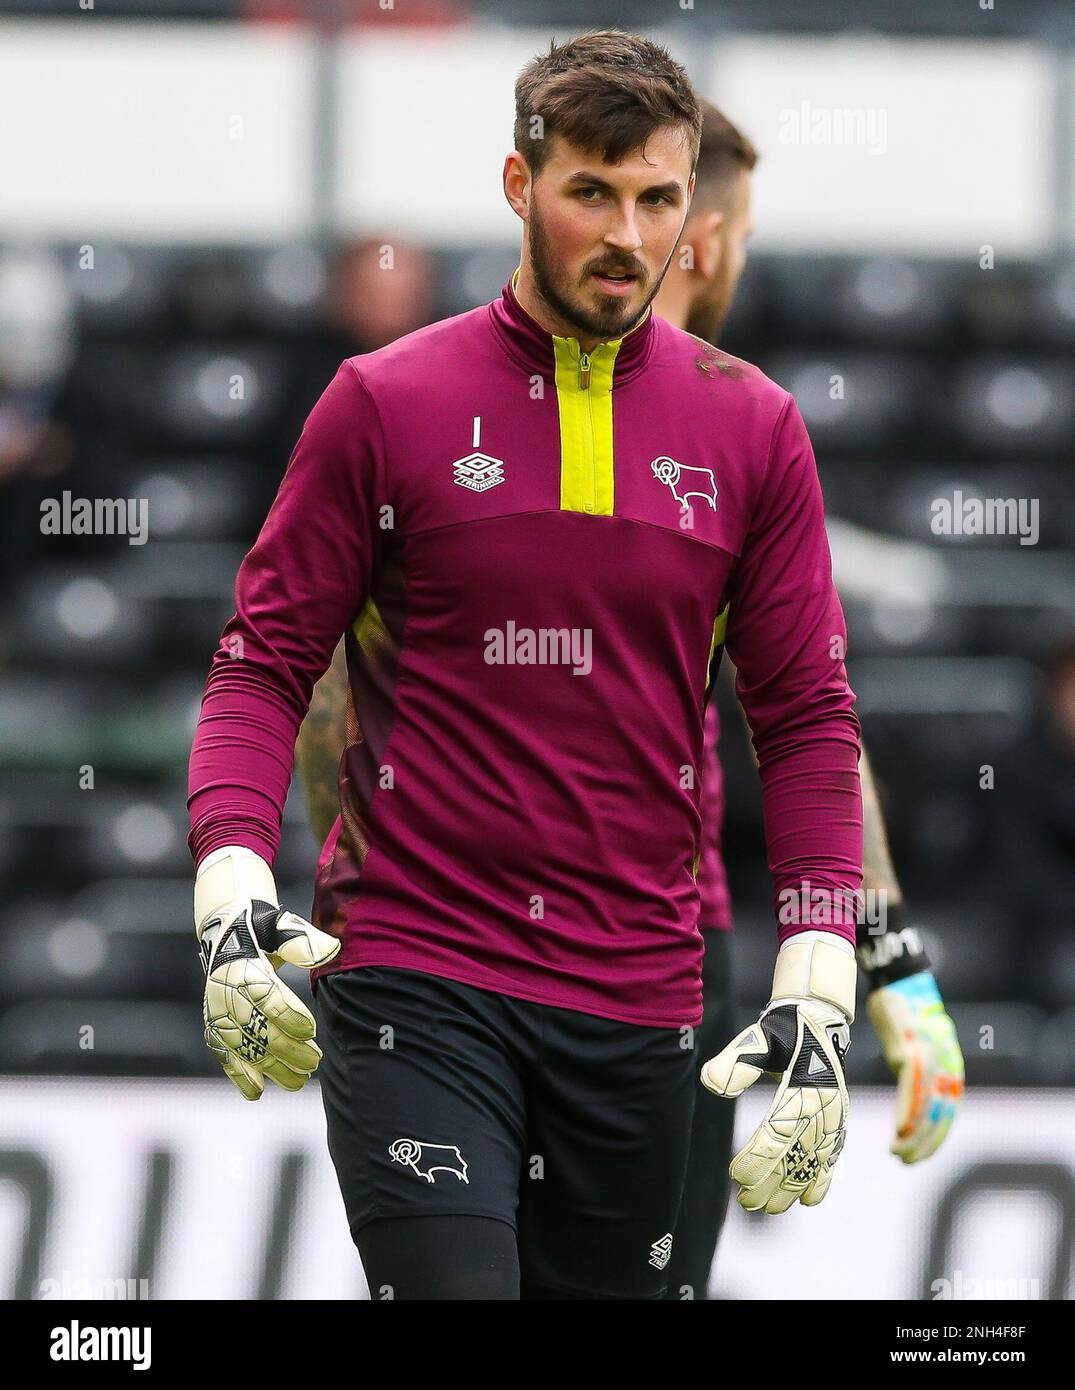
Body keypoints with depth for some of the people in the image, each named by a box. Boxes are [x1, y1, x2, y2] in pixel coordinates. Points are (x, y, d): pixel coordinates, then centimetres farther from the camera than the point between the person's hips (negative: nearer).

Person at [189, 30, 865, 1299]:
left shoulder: (752, 430, 6)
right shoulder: (386, 403, 0)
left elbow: (806, 717, 8)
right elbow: (264, 662, 2)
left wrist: (819, 989, -2)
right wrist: (233, 891, -14)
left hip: (637, 1003, 3)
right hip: (413, 976, -3)